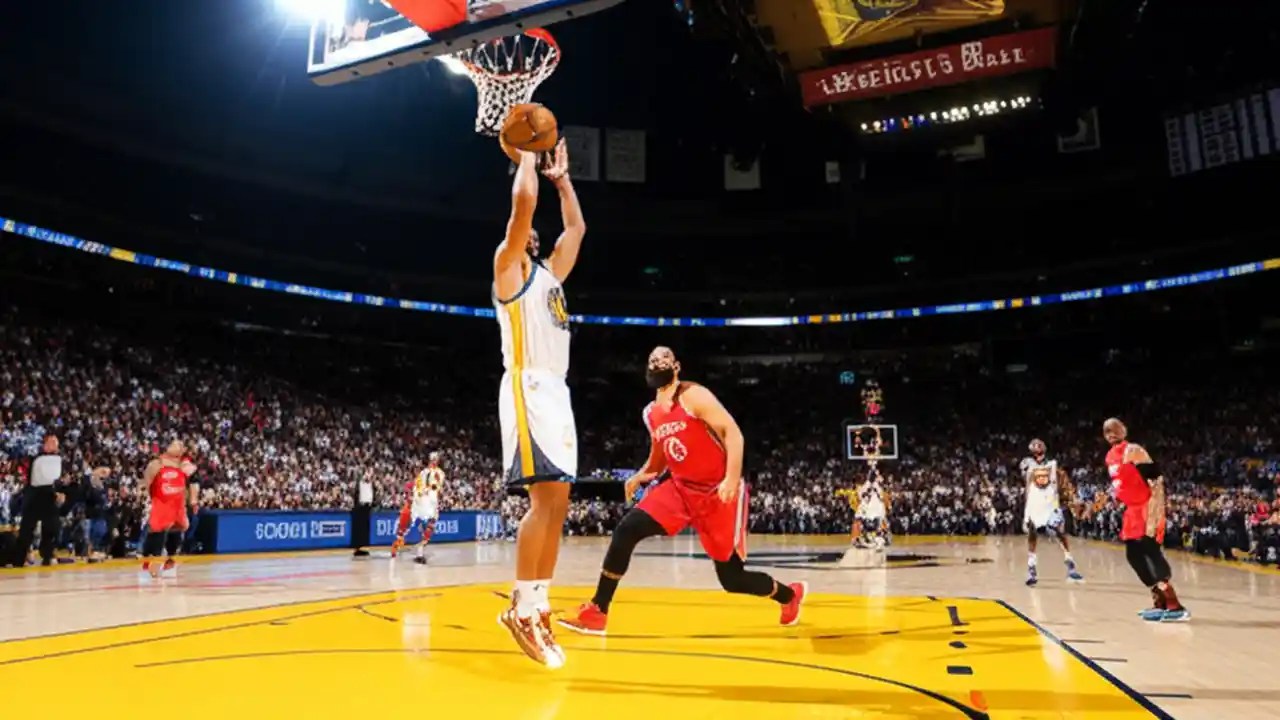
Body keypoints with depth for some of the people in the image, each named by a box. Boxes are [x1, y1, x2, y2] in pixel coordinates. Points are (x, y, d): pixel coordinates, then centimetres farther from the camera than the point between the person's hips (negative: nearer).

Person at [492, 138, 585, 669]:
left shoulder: (548, 272, 25)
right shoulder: (509, 266, 3)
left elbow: (577, 228, 34)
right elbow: (523, 201, -9)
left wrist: (561, 176, 35)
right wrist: (526, 154, 6)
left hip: (556, 391, 9)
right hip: (529, 389, -9)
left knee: (556, 502, 5)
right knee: (546, 497, -17)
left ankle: (539, 608, 9)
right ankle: (521, 607, -10)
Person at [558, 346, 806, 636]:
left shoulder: (694, 396, -13)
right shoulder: (650, 413, 8)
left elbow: (732, 432, -20)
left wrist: (732, 479, -31)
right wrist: (641, 476, 5)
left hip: (719, 493, -5)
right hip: (680, 488, 6)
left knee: (732, 578, 1)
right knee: (627, 529, -15)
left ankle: (790, 594, 32)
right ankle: (597, 611, -7)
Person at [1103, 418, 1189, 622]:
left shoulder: (1133, 450, -15)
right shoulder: (1110, 456, 13)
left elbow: (1156, 478, -21)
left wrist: (1155, 510, -27)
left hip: (1147, 506, -9)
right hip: (1132, 508, 10)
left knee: (1150, 551, -17)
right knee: (1133, 555, 8)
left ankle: (1175, 607, -17)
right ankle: (1160, 601, 17)